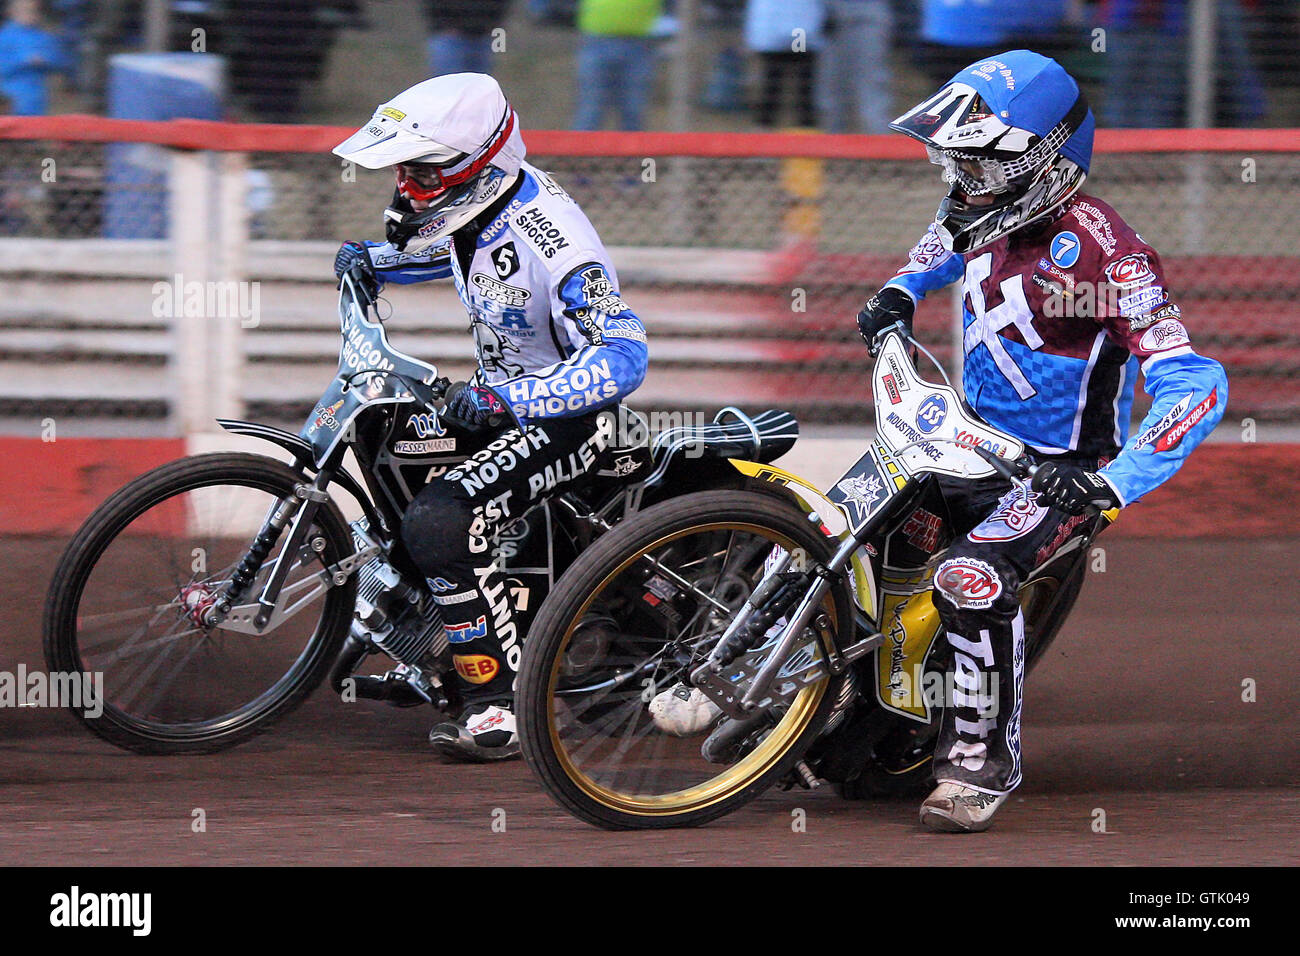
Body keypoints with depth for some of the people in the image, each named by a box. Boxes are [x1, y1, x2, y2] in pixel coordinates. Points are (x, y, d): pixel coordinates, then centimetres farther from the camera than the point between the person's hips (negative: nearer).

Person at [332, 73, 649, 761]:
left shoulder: (547, 236, -30)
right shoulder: (473, 208, -2)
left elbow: (623, 356, -36)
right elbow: (439, 251, 25)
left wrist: (503, 396, -42)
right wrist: (373, 260, 5)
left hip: (572, 416, -10)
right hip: (508, 398, 10)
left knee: (438, 523, -28)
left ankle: (504, 704, -21)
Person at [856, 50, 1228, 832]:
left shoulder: (1104, 252, -25)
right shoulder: (989, 218, -1)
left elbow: (1196, 385, -29)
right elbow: (949, 240, 29)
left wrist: (1116, 482, -37)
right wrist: (901, 291, 8)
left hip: (1056, 470, -8)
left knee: (974, 579, -32)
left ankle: (984, 758, -19)